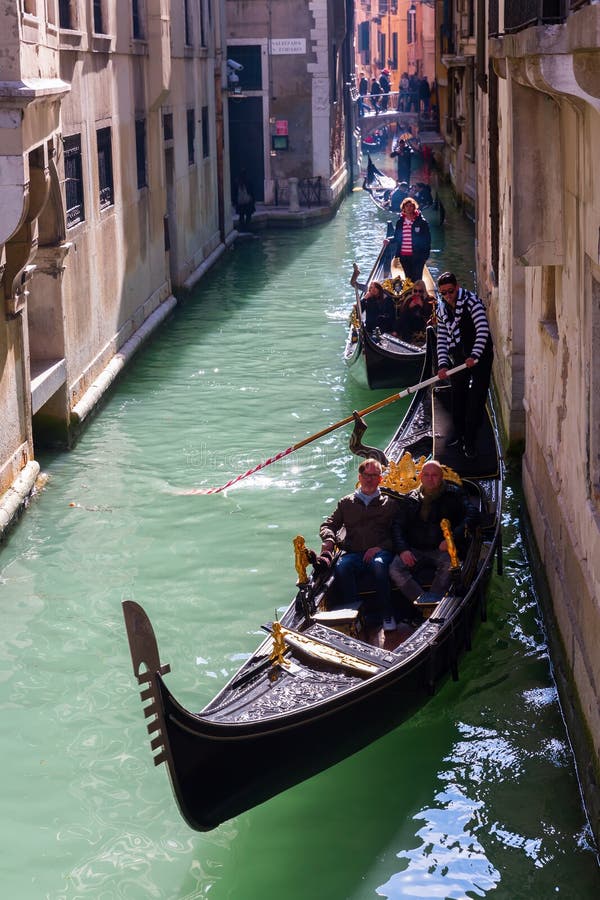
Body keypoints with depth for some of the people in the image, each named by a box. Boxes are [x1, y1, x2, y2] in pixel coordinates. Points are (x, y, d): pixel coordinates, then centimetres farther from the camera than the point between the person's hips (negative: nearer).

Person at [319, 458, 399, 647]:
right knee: (341, 567, -35)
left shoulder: (390, 503, 17)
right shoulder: (346, 503, 25)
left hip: (380, 551, -2)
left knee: (379, 564, -39)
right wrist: (328, 540, 0)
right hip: (353, 552, 2)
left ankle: (380, 621, -36)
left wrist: (380, 547, -8)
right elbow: (329, 524, 23)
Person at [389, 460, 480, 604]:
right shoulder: (410, 499, 16)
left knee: (448, 563, -37)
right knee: (395, 570, -27)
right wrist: (403, 549, -10)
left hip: (442, 549, -2)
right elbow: (397, 526, 10)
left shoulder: (453, 495, 9)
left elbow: (473, 515, -3)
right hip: (415, 551, 2)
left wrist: (453, 538, -16)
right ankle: (423, 600, -33)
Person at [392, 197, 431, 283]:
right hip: (404, 256, 4)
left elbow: (427, 239, -1)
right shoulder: (400, 222, 10)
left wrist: (426, 254, -7)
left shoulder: (421, 222, -2)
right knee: (408, 278, 10)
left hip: (417, 256, -4)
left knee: (416, 278, -8)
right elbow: (396, 238, 16)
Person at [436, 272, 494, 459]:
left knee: (477, 398, -6)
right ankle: (459, 434, 33)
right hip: (459, 357, 6)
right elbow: (442, 339, 4)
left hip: (479, 354, -6)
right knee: (457, 394, 15)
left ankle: (470, 441, -1)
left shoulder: (471, 301, -16)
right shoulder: (442, 309, 4)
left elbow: (483, 330, -25)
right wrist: (442, 364, -9)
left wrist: (474, 356, -34)